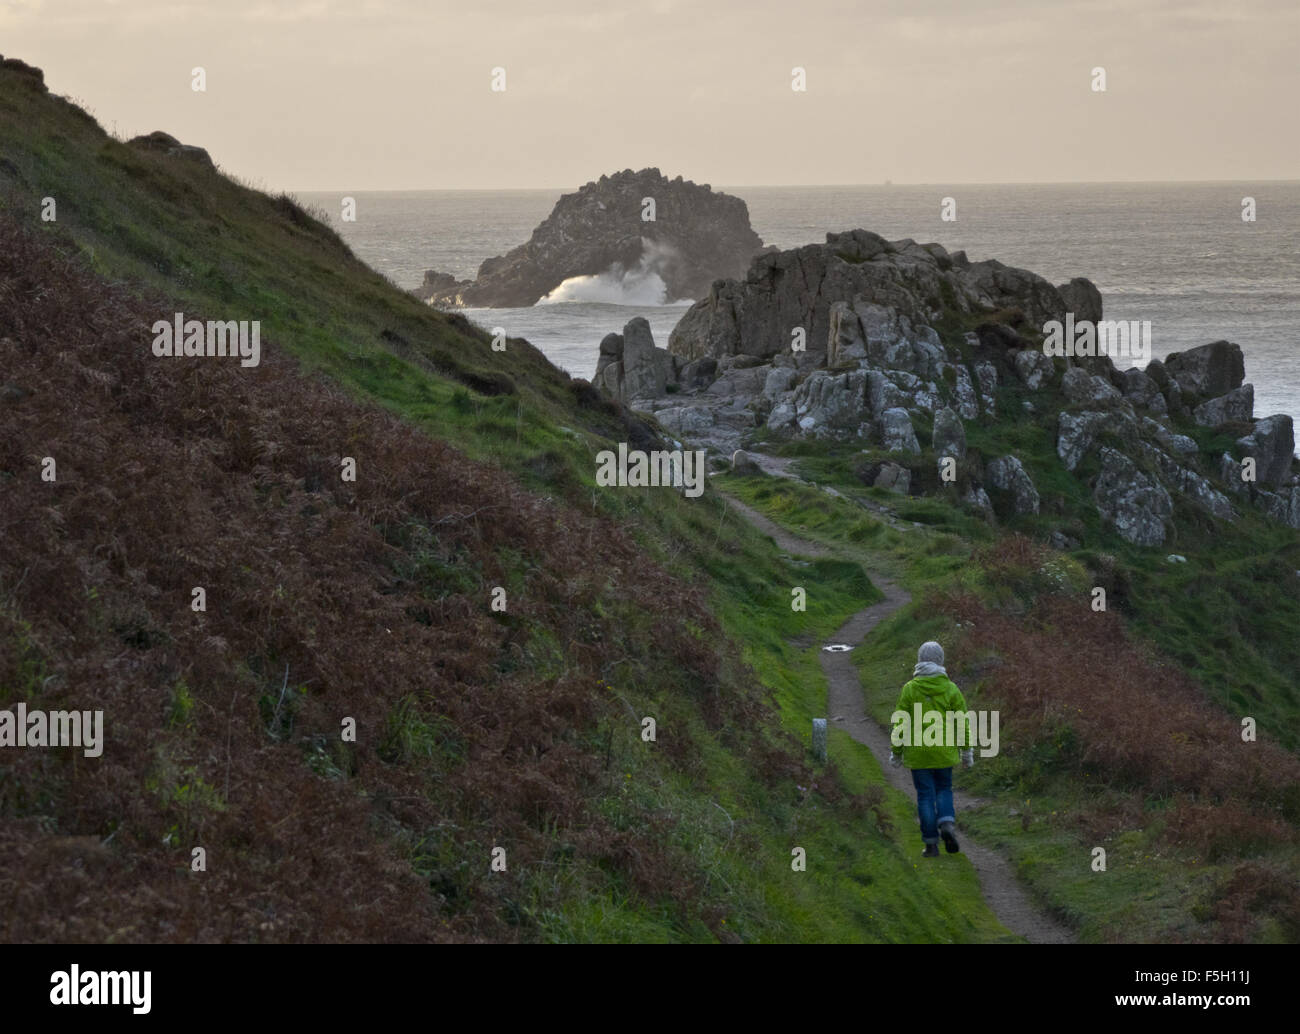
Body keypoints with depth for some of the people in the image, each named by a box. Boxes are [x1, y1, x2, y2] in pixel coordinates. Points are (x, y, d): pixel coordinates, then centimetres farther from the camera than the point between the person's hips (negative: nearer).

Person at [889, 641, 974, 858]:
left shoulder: (909, 689, -6)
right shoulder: (951, 689, -3)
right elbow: (962, 723, -1)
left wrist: (895, 752, 4)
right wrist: (967, 751, 7)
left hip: (918, 752, -1)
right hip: (944, 751, 1)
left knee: (925, 795, 4)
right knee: (944, 790, 18)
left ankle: (931, 844, 3)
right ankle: (947, 825, -8)